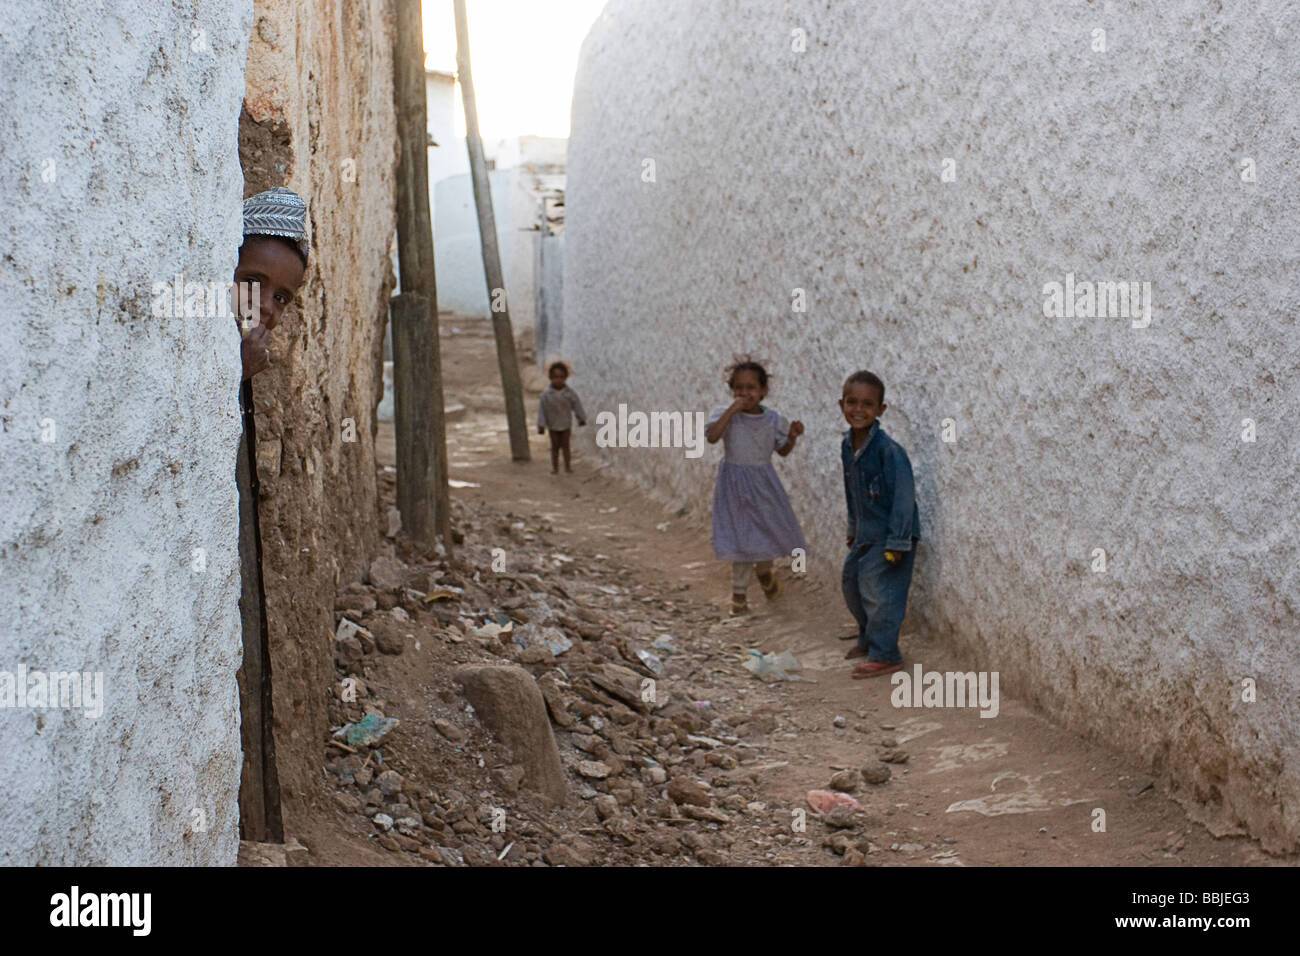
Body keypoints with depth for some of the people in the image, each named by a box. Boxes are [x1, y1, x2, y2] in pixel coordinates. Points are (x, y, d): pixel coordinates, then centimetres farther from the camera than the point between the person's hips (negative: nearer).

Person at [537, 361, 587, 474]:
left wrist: (581, 418, 11)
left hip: (566, 424, 0)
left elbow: (577, 404, 2)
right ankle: (555, 467, 14)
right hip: (553, 425, 0)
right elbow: (542, 409, -10)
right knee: (555, 446, 6)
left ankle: (567, 467, 9)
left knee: (565, 445, 4)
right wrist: (541, 425, -10)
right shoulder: (547, 394, -14)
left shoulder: (569, 393, -11)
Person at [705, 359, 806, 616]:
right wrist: (732, 410, -30)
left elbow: (783, 451, 11)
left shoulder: (773, 420, -2)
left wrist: (792, 435, -9)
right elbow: (711, 436, -27)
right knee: (742, 538, 0)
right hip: (735, 484, -3)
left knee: (770, 531, 11)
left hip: (764, 484, 3)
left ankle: (764, 572, 43)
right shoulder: (724, 414, -9)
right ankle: (739, 591, 16)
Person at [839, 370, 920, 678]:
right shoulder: (847, 446, 3)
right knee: (851, 582, 18)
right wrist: (853, 528, 20)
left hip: (889, 535, -9)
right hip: (865, 534, 9)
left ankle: (884, 655, 3)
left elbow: (903, 497, -22)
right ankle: (869, 638, 38)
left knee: (878, 589, -9)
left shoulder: (889, 450, -22)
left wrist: (896, 543, -23)